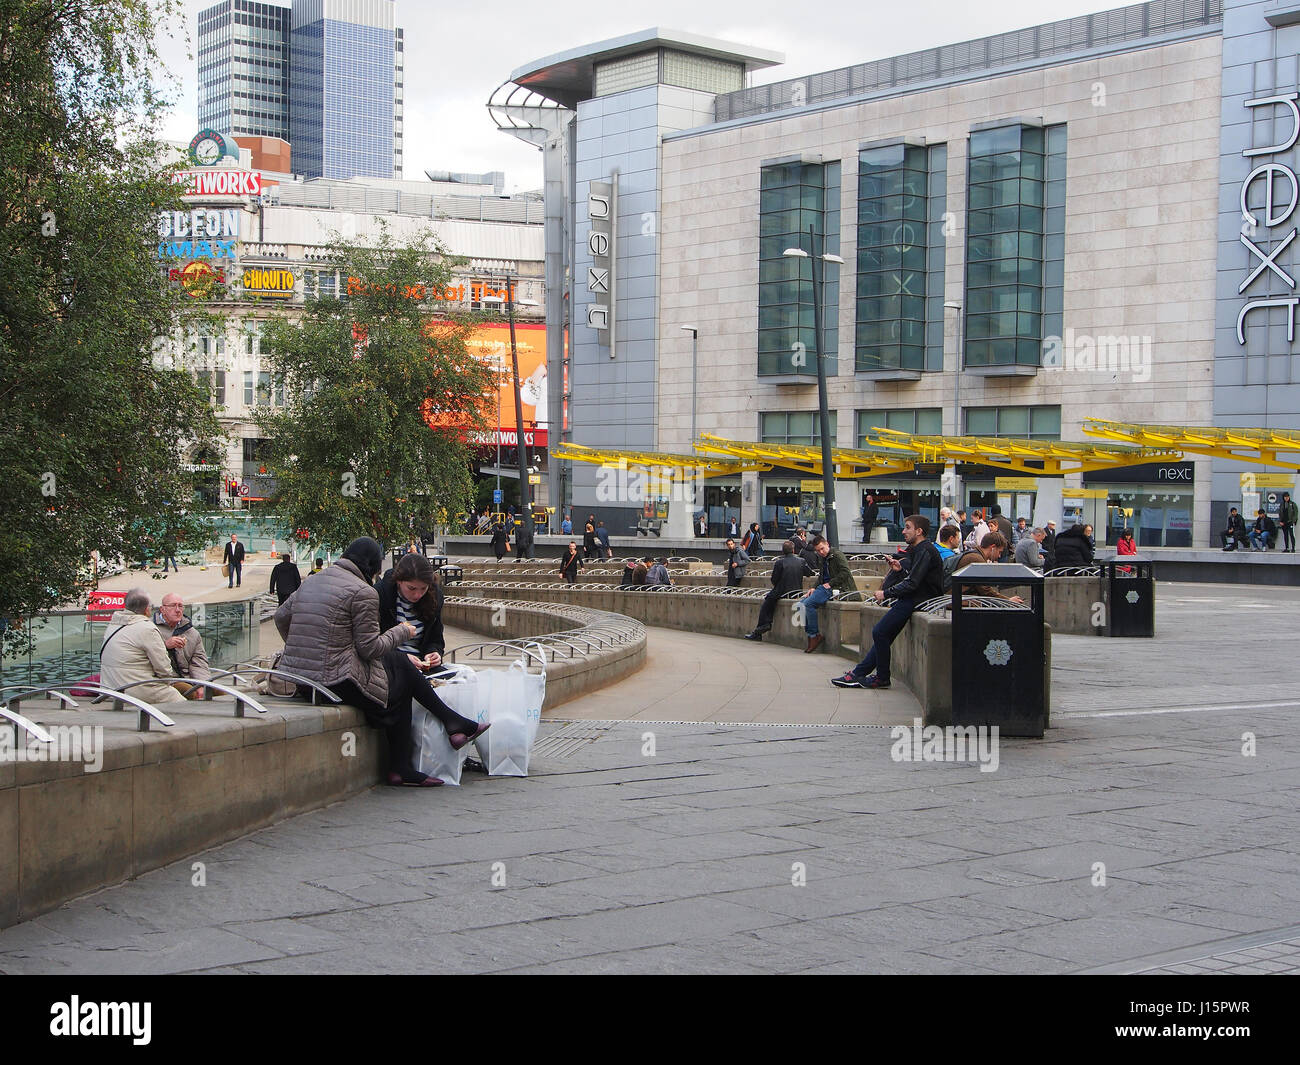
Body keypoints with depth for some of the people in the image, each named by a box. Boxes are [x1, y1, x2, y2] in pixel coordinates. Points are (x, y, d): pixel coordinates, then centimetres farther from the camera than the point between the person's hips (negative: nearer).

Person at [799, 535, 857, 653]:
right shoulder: (822, 559, 20)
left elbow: (845, 573, -16)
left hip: (835, 589, -9)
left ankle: (815, 635, -15)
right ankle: (809, 634, -5)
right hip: (824, 588, 9)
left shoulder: (837, 555, -6)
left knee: (809, 603, -23)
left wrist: (830, 584, -16)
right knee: (801, 603, -3)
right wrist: (814, 588, 10)